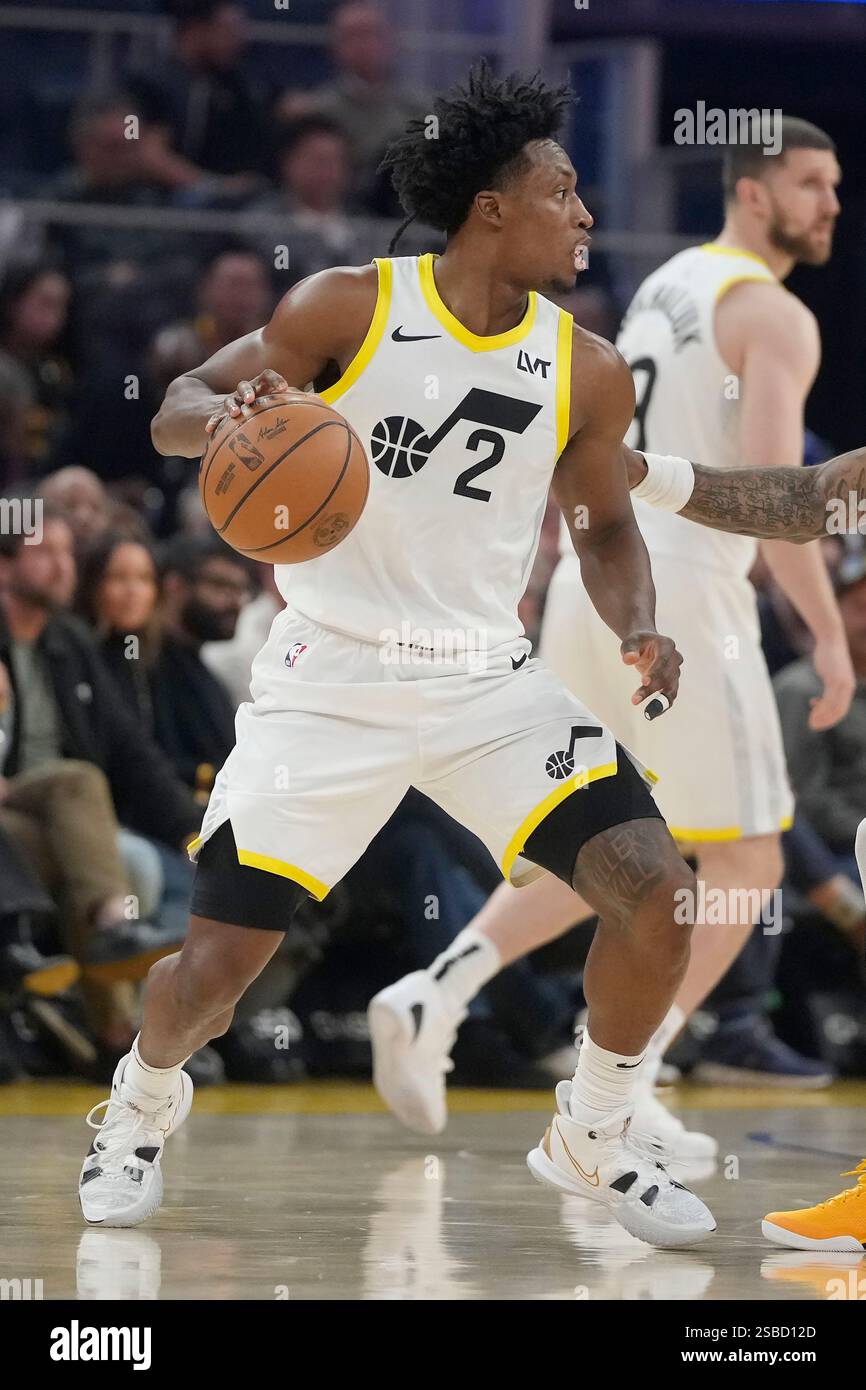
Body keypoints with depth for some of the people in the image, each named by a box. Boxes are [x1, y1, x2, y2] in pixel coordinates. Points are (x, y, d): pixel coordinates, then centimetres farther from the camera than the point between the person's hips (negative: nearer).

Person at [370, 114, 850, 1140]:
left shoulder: (663, 287, 19)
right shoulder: (774, 314, -8)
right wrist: (828, 632, -18)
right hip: (680, 596, -8)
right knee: (745, 863, 1)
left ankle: (430, 997, 8)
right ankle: (622, 1086, -3)